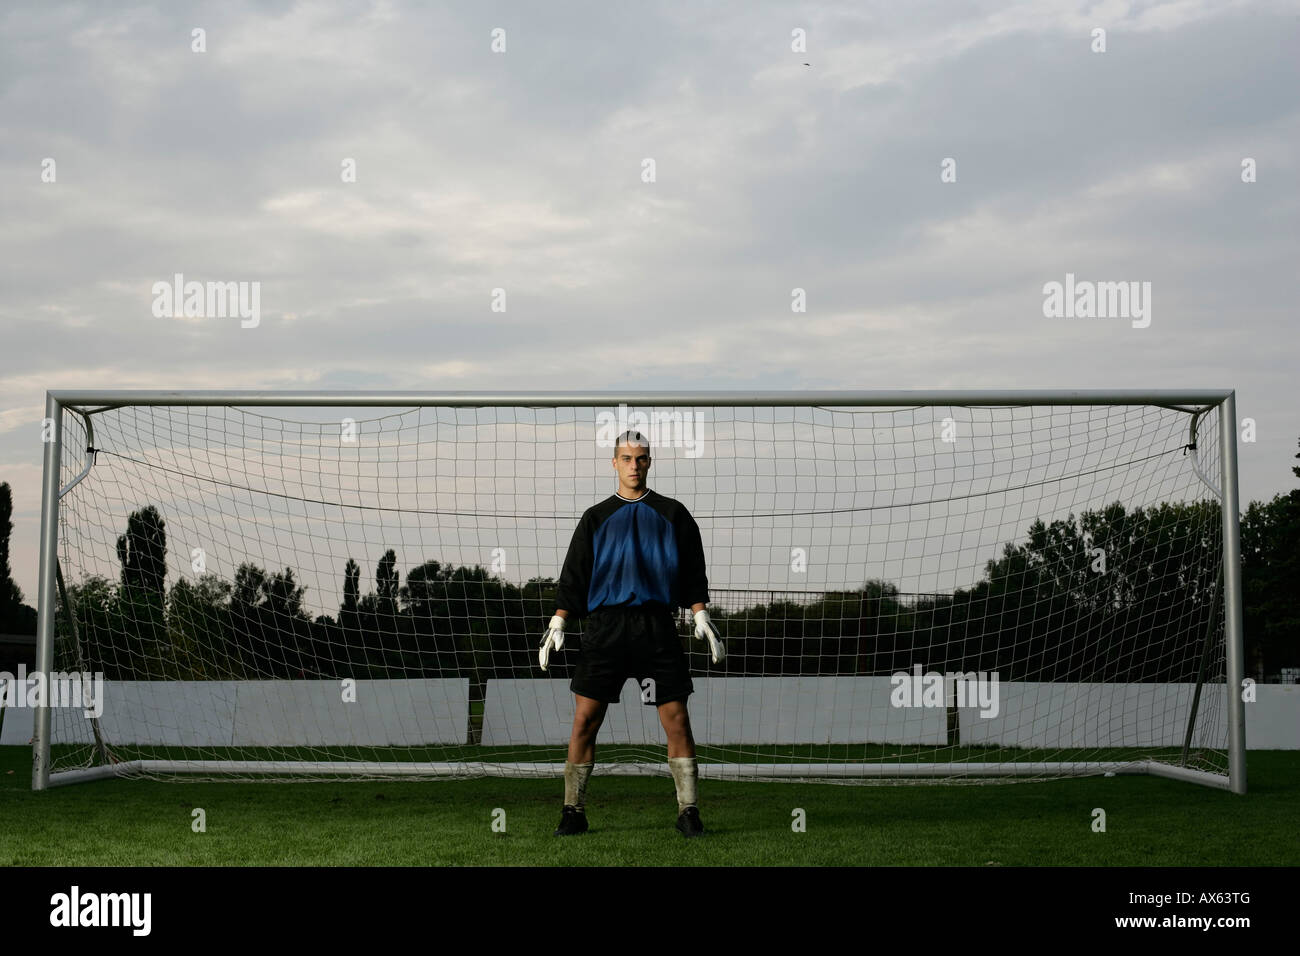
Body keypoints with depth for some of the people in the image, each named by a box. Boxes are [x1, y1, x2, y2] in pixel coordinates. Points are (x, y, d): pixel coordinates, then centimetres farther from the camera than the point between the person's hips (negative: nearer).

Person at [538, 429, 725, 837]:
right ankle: (573, 811, 5)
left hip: (657, 627, 0)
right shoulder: (596, 517, 14)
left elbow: (692, 570, 11)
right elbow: (574, 574, 11)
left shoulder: (672, 514, 13)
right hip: (605, 626, 0)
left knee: (676, 718, -4)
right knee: (584, 719, -4)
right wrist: (558, 621, 1)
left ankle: (688, 811, 4)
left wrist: (701, 615, -1)